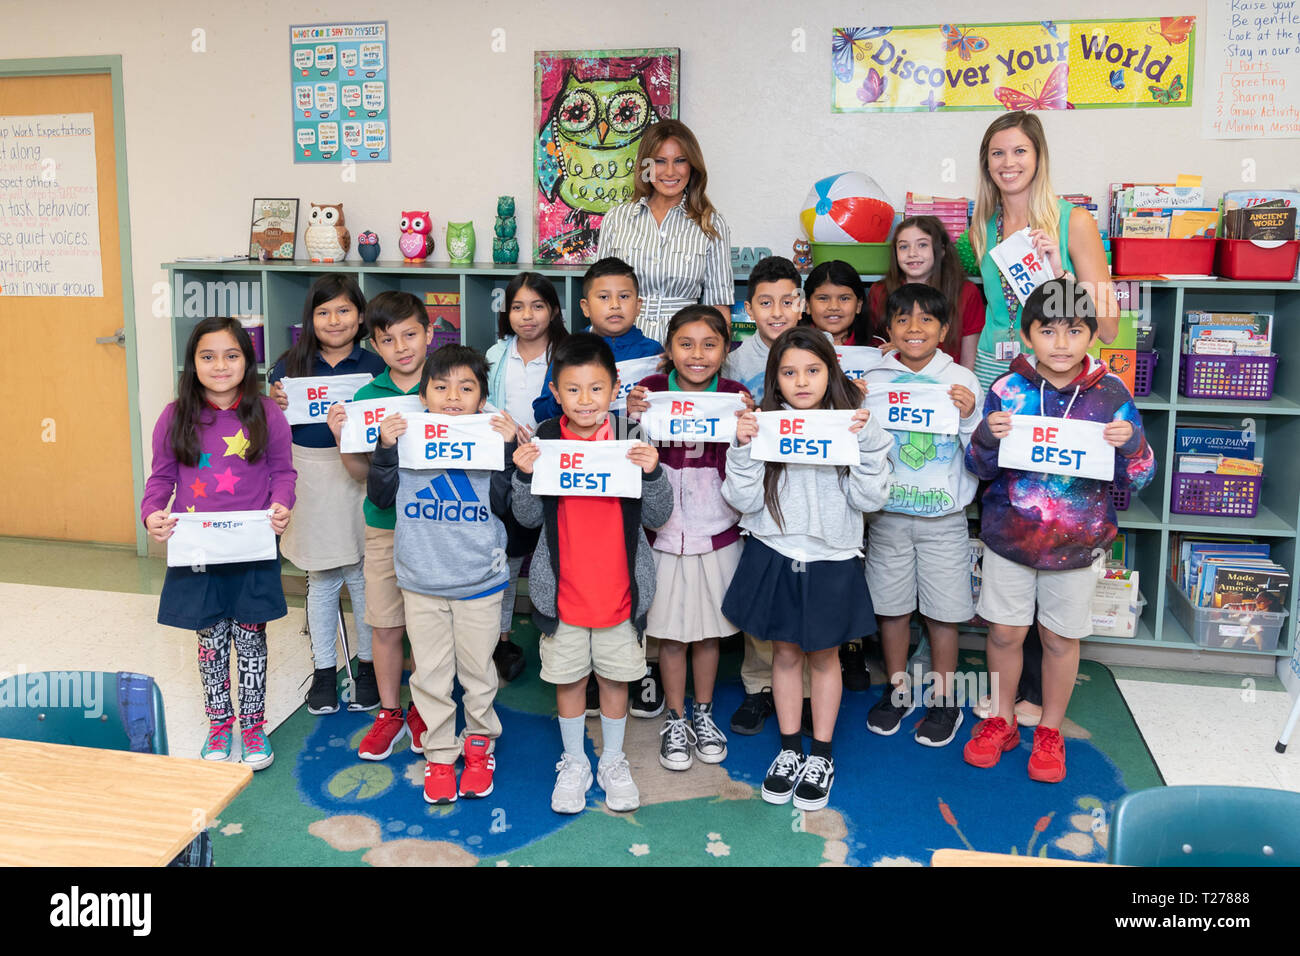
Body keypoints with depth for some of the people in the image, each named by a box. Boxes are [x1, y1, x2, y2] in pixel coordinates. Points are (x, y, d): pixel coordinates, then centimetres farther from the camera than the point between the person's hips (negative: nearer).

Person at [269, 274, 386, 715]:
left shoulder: (375, 366, -2)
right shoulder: (290, 365, 3)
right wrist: (274, 404, -14)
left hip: (358, 478, -2)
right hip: (310, 479, 2)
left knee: (363, 578, 8)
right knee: (321, 581, 13)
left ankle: (368, 665, 25)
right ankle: (324, 670, 26)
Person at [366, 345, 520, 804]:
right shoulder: (406, 439, -3)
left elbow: (504, 504, -9)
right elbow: (380, 497, -2)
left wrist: (508, 449, -18)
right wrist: (385, 448, -14)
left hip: (480, 581, 0)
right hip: (421, 581, 1)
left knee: (477, 670, 14)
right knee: (430, 675, 11)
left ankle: (479, 742, 35)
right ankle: (439, 753, 27)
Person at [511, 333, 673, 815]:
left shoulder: (632, 440, -6)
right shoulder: (544, 440, -5)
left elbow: (657, 517, -4)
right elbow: (528, 518, -2)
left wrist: (653, 472, -20)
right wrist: (524, 474, -18)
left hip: (621, 587, 0)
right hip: (561, 588, 0)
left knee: (615, 676, 14)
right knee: (568, 678, 14)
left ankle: (613, 761, 35)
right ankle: (573, 763, 34)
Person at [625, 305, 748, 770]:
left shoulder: (736, 396, -4)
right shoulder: (652, 389, -5)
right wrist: (632, 417, -24)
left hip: (716, 532, 1)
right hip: (665, 531, -1)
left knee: (709, 629, 14)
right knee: (671, 632, 10)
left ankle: (703, 714, 34)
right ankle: (675, 719, 28)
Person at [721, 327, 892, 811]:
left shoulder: (851, 424, -4)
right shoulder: (763, 426, -4)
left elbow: (869, 499, -9)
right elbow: (746, 501, -7)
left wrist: (867, 442, -20)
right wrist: (742, 449, -19)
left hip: (832, 559, -1)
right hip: (774, 557, 1)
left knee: (824, 656, 13)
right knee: (785, 653, 13)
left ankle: (821, 756, 29)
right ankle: (789, 751, 31)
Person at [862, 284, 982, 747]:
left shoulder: (961, 380, -2)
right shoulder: (875, 381, 1)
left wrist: (969, 417, -18)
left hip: (943, 518, -1)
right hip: (888, 514, 2)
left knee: (943, 611, 6)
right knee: (891, 605, 11)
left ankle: (943, 700, 23)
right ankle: (898, 689, 31)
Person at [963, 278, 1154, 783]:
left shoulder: (1110, 395, -7)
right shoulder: (1007, 391, -8)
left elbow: (1136, 478, -1)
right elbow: (981, 468, -1)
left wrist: (1130, 444, -22)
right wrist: (987, 437, -22)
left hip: (1076, 542, 0)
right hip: (1009, 534, 0)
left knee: (1061, 638, 12)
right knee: (1004, 632, 10)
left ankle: (1050, 731, 32)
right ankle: (1002, 720, 32)